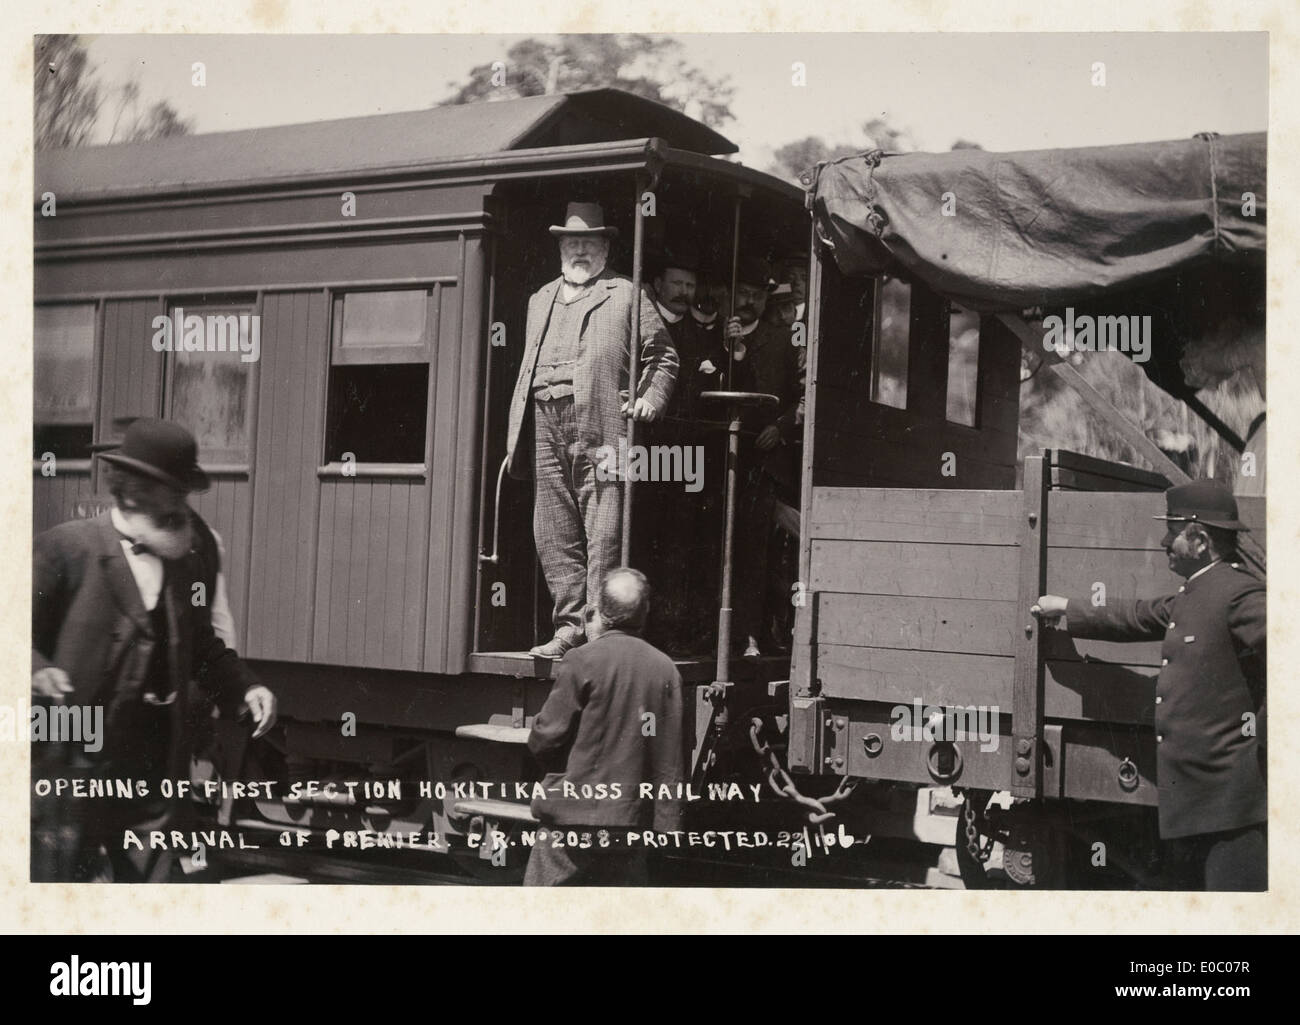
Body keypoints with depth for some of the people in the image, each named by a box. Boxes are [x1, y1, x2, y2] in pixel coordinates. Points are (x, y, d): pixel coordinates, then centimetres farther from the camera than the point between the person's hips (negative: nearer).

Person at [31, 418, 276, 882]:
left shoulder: (186, 562, 10)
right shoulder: (64, 548, -6)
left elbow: (202, 648, 19)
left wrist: (244, 688, 2)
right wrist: (37, 671, -27)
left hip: (156, 772, 5)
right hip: (74, 764, -5)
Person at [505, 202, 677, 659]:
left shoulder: (626, 295, 10)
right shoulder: (541, 300, 25)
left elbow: (663, 355, 9)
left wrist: (650, 398, -9)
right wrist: (515, 439, 18)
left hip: (599, 429, -5)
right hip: (546, 428, 5)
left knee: (602, 534, -9)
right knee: (554, 535, 4)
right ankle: (569, 625, 10)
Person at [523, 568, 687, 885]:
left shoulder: (583, 661, -10)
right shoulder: (666, 669, 2)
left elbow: (544, 740, -9)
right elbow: (674, 755, 4)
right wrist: (668, 821, 10)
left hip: (575, 814, -4)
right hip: (633, 823, 4)